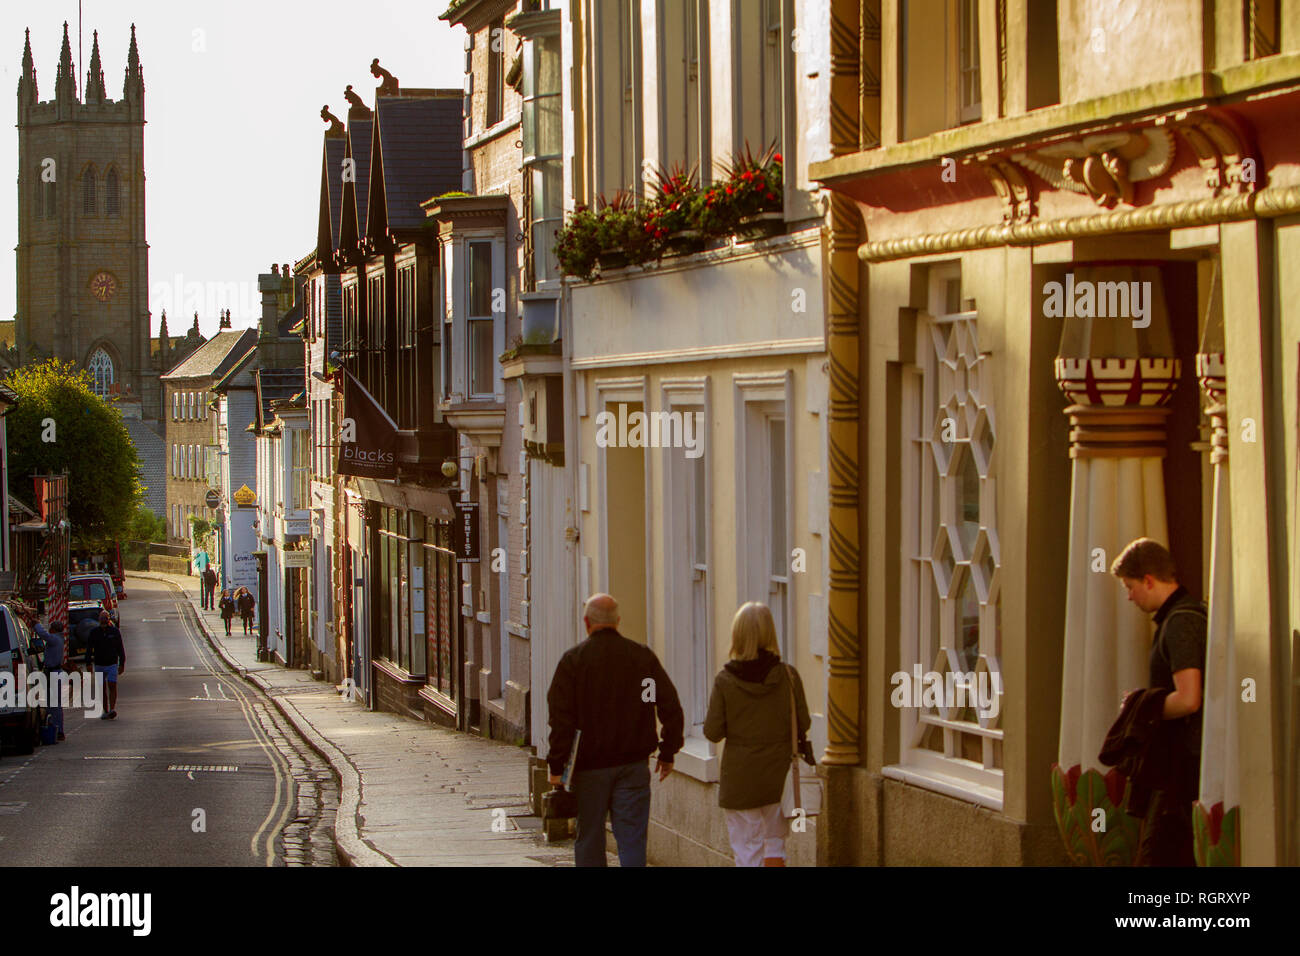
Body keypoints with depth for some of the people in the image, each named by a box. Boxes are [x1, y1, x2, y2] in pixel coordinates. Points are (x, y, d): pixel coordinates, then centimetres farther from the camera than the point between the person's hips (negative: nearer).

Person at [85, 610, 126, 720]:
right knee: (102, 689, 6)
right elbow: (89, 648, 5)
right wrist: (88, 663, -4)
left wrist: (122, 664, 4)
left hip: (112, 665, -2)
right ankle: (105, 711, 13)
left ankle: (112, 709, -21)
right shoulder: (94, 632, 3)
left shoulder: (115, 631, 2)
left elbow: (120, 649, 7)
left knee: (112, 687, -13)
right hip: (99, 665, 2)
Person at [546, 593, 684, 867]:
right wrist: (667, 753, 11)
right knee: (632, 838, 2)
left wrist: (557, 765, -7)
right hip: (633, 764, 2)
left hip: (588, 766, -2)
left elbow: (561, 717, -10)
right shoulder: (643, 656, 2)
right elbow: (671, 708, 1)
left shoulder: (573, 659, -6)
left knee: (589, 839, 9)